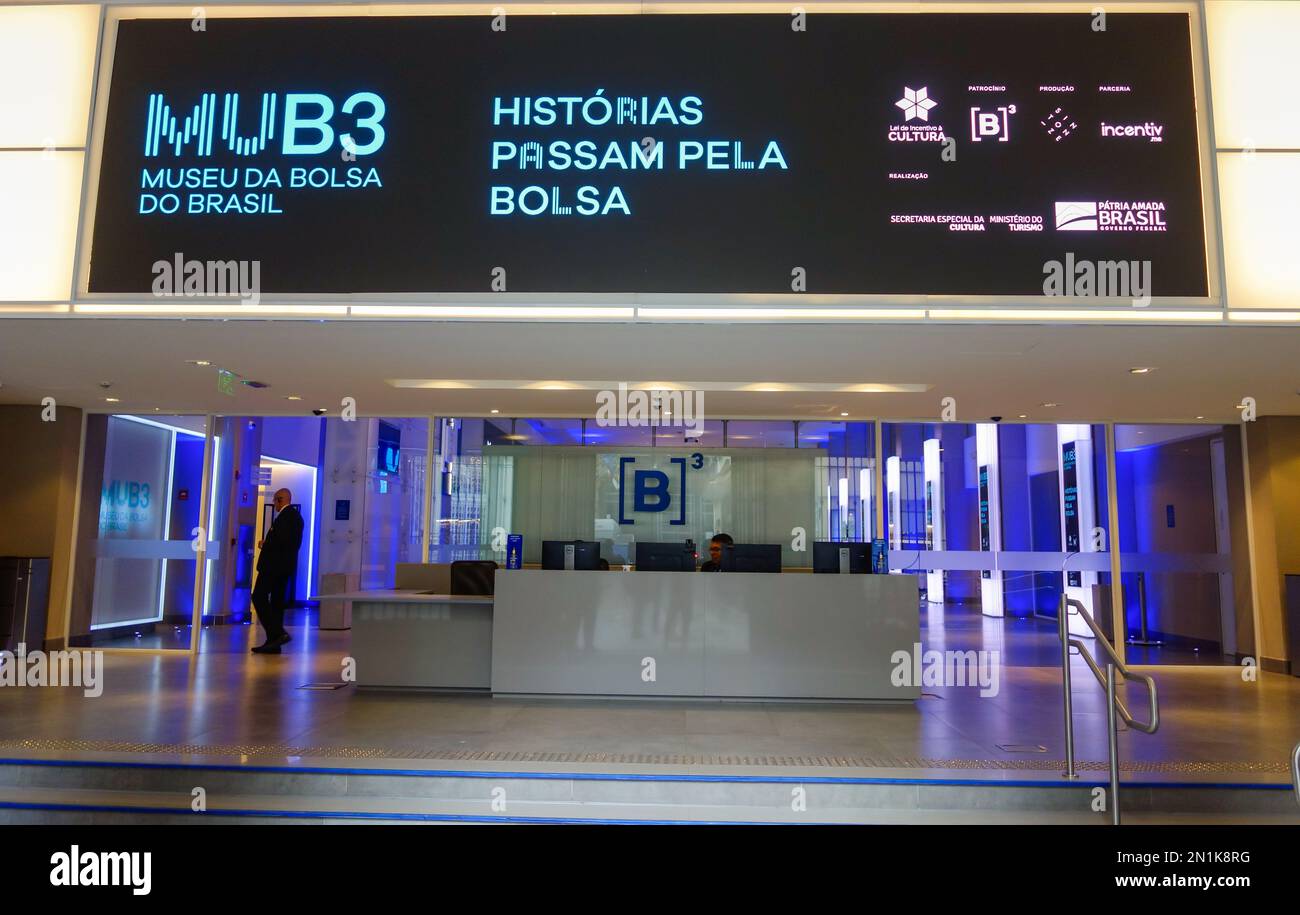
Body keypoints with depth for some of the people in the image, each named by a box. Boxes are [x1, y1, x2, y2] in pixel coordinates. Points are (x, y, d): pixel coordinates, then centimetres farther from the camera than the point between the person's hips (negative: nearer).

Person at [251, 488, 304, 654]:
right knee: (277, 602, 9)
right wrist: (268, 544, 15)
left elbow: (282, 539, -25)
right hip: (284, 565, 10)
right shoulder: (295, 515, 18)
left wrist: (266, 544, -8)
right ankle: (273, 642, 10)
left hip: (274, 564, -10)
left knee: (259, 597, -9)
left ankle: (278, 633, -16)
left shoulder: (286, 515, -14)